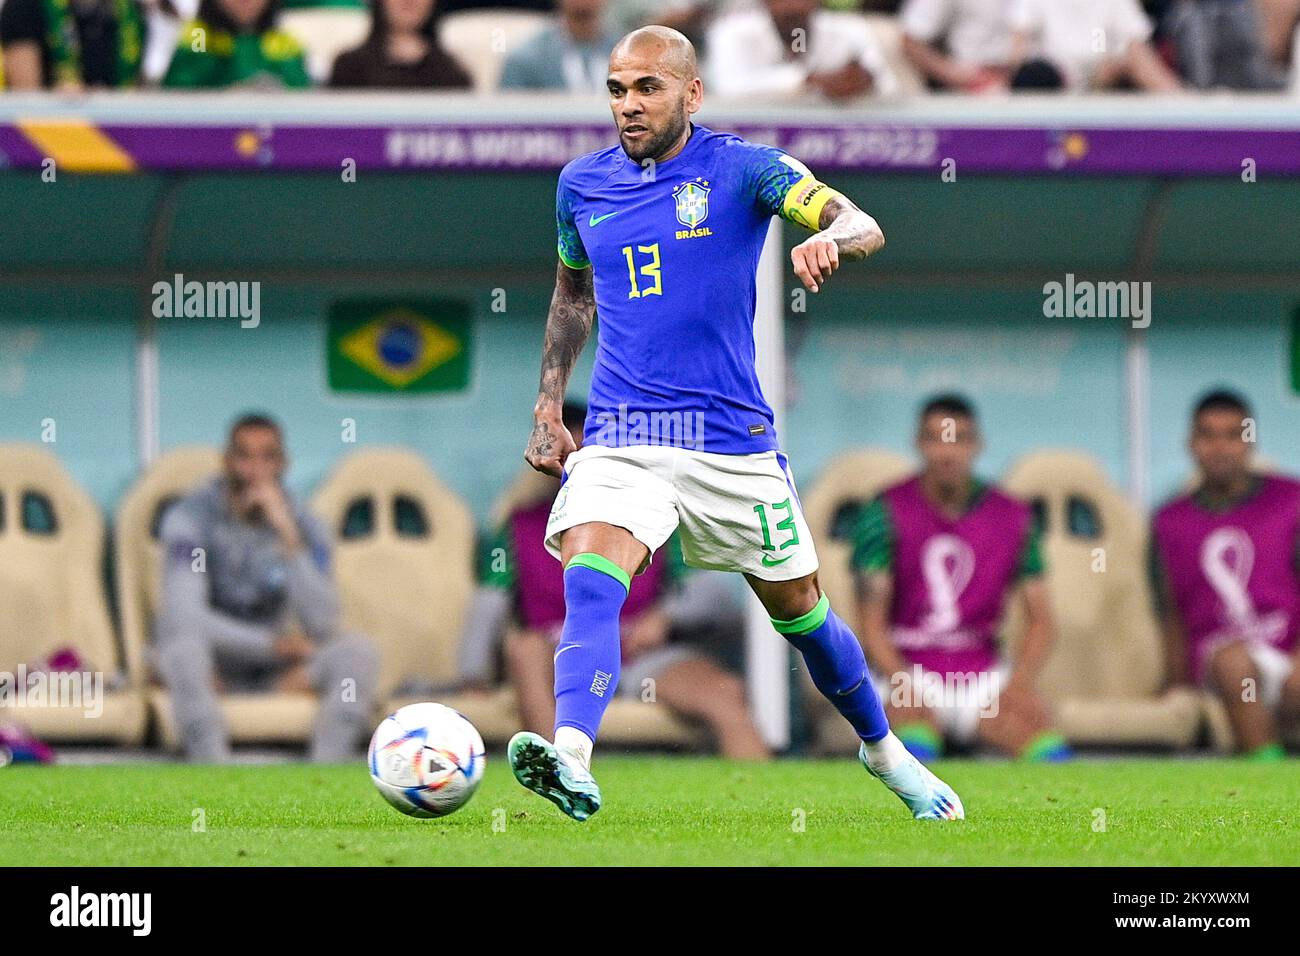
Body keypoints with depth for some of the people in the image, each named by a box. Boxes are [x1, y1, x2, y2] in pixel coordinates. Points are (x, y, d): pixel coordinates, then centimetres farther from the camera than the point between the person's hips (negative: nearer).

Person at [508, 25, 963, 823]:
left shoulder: (739, 168, -4)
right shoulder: (583, 186, 8)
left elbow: (861, 225, -17)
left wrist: (829, 241, -40)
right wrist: (549, 405, 18)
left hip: (732, 436, -2)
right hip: (619, 436, 2)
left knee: (800, 611, 12)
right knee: (589, 585, -25)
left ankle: (883, 750, 36)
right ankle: (570, 761, -42)